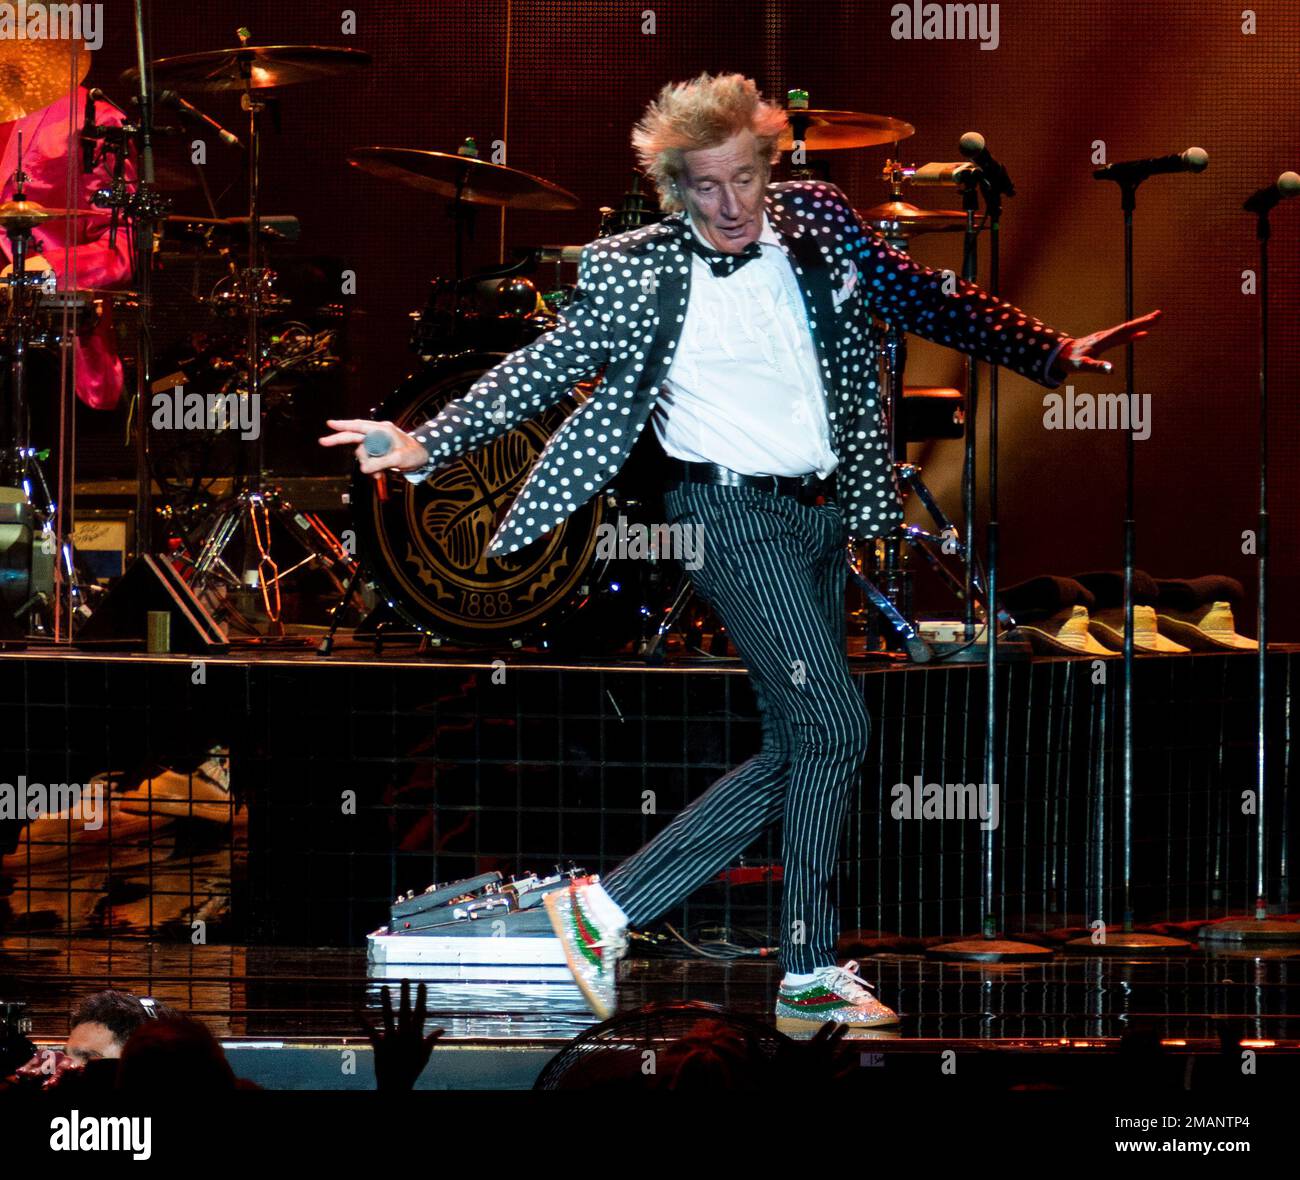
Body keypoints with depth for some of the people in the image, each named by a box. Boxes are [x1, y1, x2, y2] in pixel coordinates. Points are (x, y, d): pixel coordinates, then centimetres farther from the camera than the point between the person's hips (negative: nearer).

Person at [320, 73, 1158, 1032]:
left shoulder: (817, 224, 6)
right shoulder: (637, 273, -5)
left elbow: (931, 302, 11)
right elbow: (541, 371, -1)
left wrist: (1055, 354, 4)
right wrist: (425, 445, -9)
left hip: (823, 516, 6)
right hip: (733, 512, -6)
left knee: (799, 751, 5)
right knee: (834, 726, -14)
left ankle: (611, 906, 9)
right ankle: (812, 973, -3)